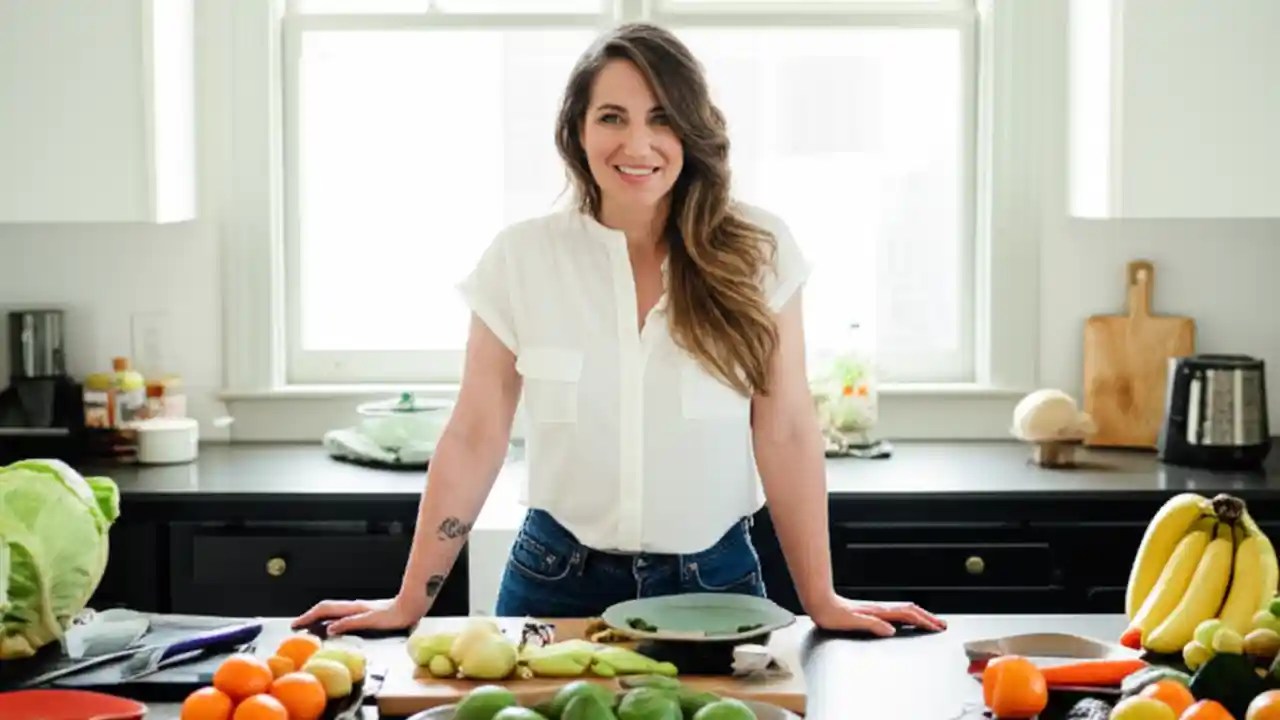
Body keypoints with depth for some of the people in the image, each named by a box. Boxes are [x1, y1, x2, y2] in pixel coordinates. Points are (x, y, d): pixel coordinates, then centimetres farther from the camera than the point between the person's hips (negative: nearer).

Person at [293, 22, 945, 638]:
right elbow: (474, 439, -3)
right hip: (557, 585, 0)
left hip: (715, 583, 0)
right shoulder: (521, 257, -5)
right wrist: (409, 603, -3)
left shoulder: (756, 254, -6)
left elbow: (786, 435, -4)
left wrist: (821, 601, -3)